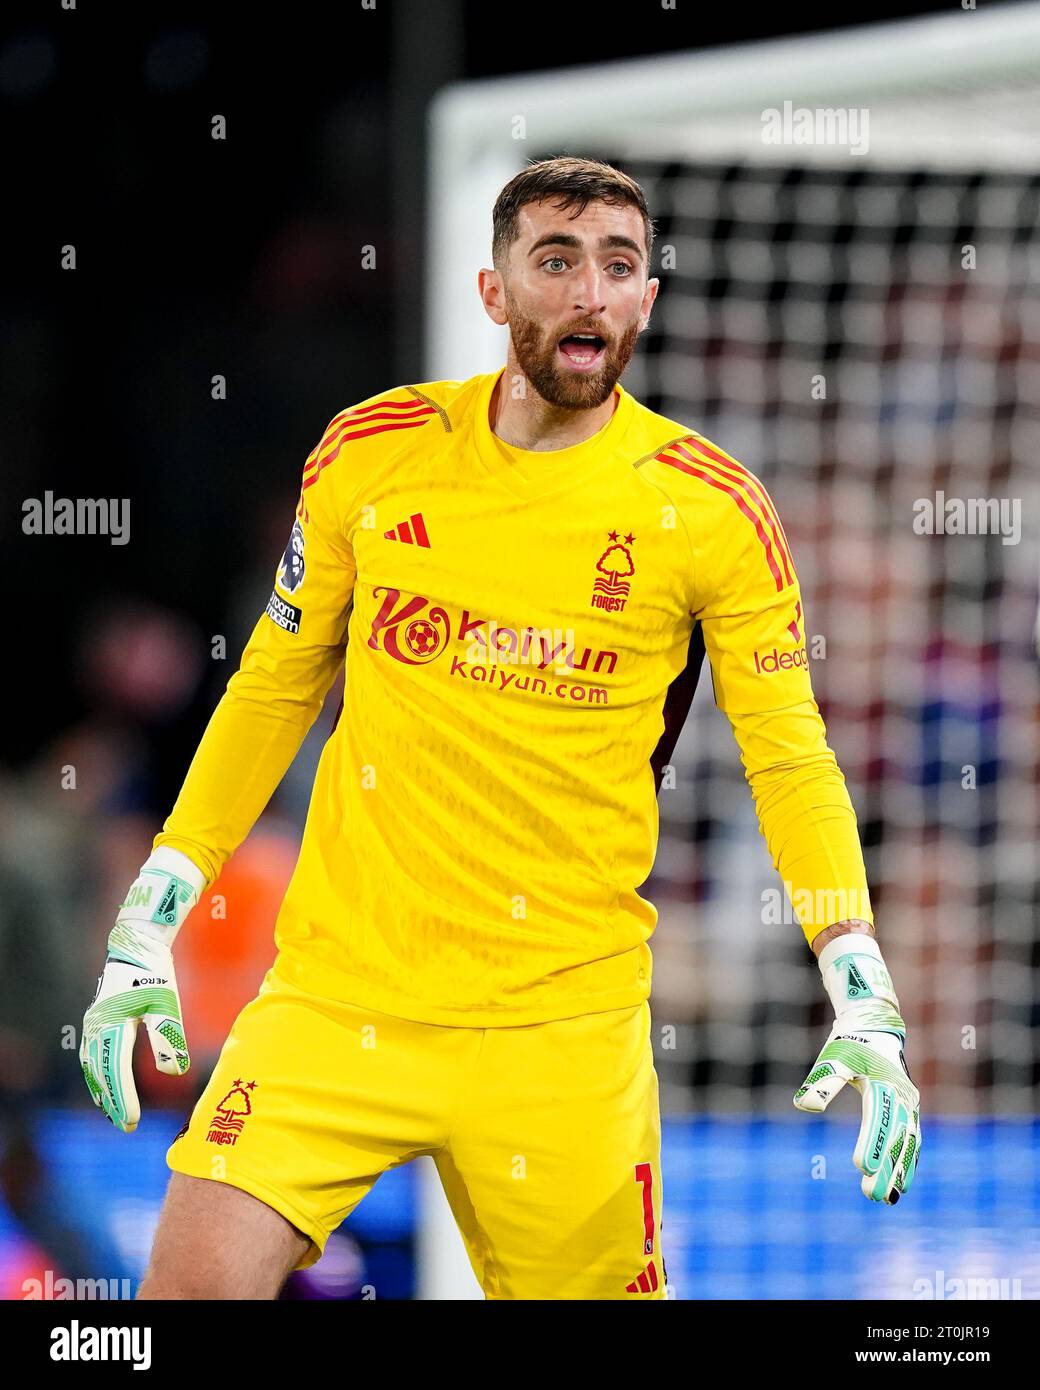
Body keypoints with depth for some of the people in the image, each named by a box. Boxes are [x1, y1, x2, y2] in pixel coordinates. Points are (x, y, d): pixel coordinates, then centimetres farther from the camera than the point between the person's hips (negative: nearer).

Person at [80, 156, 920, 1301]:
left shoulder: (712, 510, -2)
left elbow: (788, 757, 4)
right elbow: (273, 690, 13)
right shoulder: (372, 454, 2)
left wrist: (865, 1005, -7)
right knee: (197, 1282, -16)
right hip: (337, 986, 1)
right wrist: (146, 929, 9)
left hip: (567, 1023, 0)